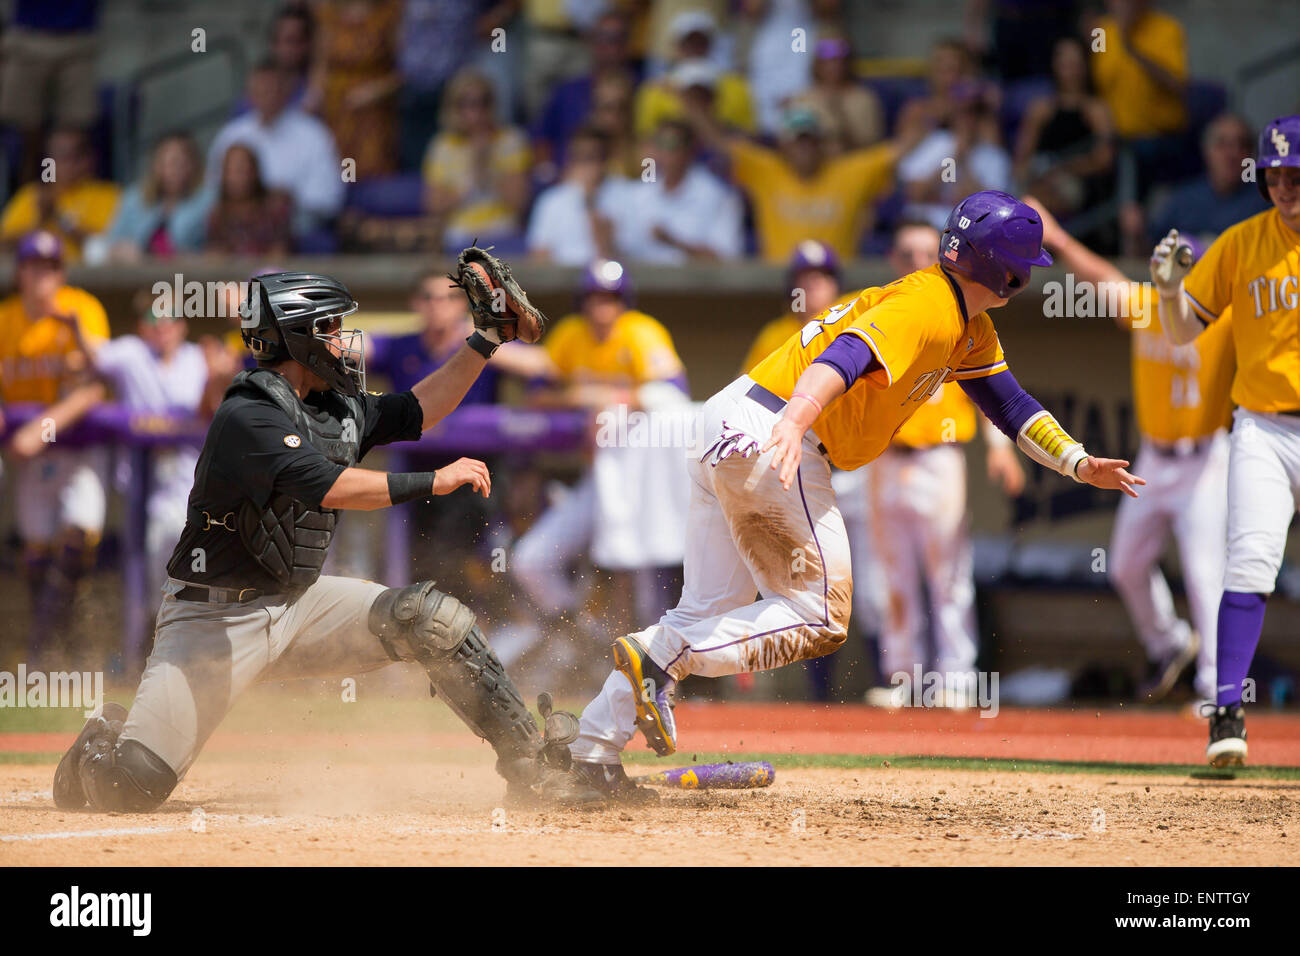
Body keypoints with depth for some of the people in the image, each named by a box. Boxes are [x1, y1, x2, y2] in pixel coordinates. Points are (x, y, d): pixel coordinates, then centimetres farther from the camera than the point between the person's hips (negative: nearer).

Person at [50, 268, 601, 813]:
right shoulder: (248, 416, -20)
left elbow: (417, 412, 21)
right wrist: (436, 482, -28)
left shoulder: (337, 409, 7)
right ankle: (105, 743, 19)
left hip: (298, 604, 8)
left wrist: (487, 339, 13)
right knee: (134, 786, -18)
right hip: (217, 619, -7)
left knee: (432, 618, -8)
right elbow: (330, 487, -32)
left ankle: (530, 760, 1)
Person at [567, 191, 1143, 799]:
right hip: (767, 433, -10)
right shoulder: (927, 307, -14)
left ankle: (594, 745, 11)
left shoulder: (970, 331, 19)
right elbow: (847, 354, -31)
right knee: (819, 619, -5)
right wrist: (795, 421, -47)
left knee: (708, 614, 13)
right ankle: (659, 658, -14)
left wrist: (1080, 465, 13)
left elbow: (1008, 404, 25)